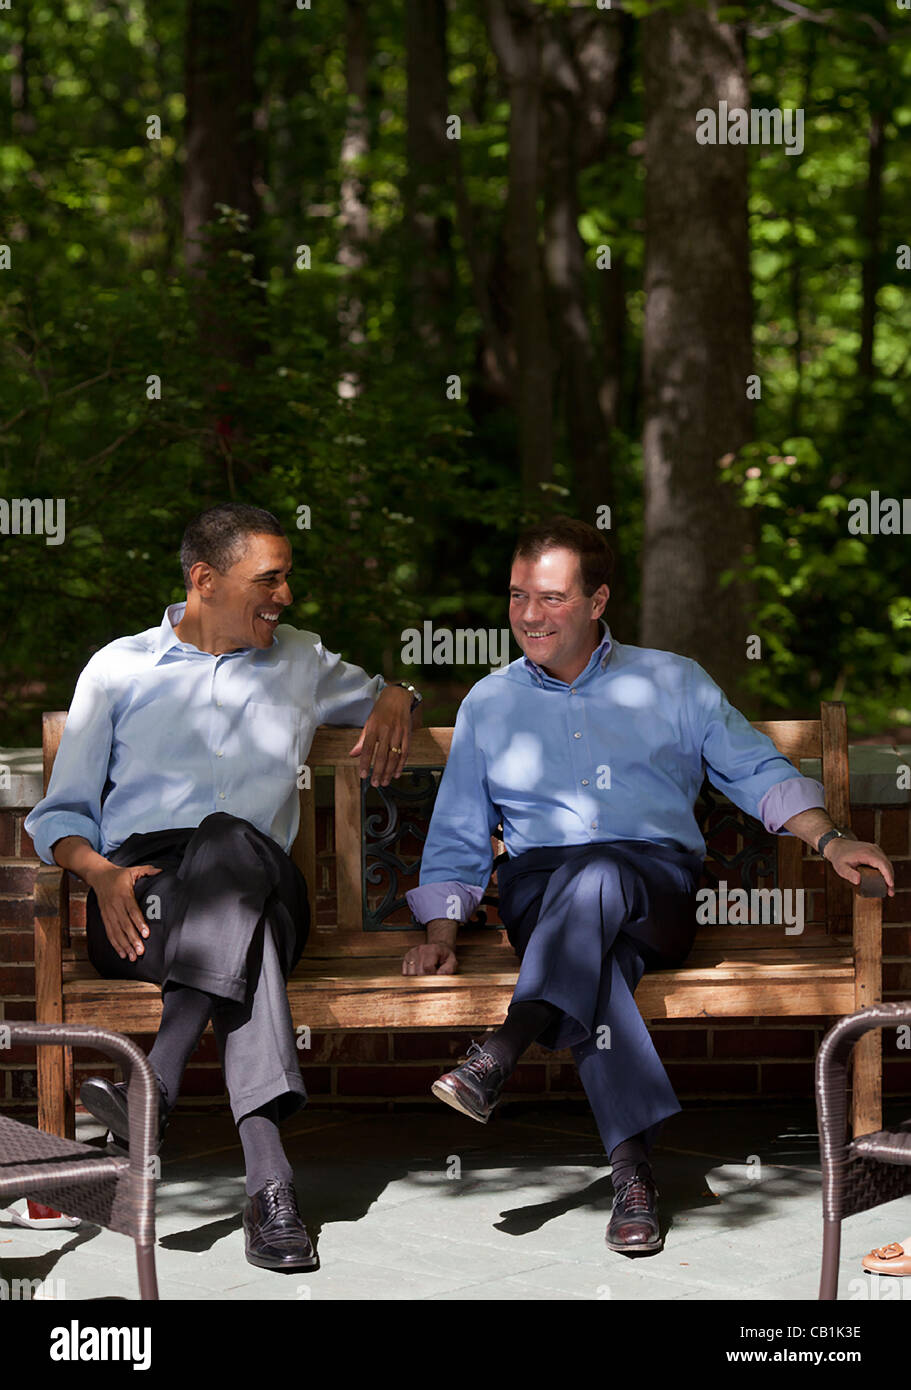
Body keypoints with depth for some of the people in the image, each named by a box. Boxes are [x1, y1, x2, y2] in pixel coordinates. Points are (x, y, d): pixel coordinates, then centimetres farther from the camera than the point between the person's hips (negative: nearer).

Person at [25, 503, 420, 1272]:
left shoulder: (303, 662, 24)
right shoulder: (119, 668, 16)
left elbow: (382, 692, 43)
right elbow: (60, 814, 14)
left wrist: (394, 702, 16)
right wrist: (101, 873, -9)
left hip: (259, 883, 2)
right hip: (138, 891, -1)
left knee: (231, 842, -38)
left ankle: (158, 1082, -52)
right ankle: (267, 1171, -51)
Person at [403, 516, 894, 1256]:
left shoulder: (674, 682, 17)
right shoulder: (488, 703, 21)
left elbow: (759, 773, 12)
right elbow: (457, 836, 19)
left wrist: (829, 839, -5)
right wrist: (442, 931, 4)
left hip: (658, 891, 0)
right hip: (539, 890, 1)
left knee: (597, 877, -39)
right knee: (593, 952, -37)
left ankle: (503, 1051, -51)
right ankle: (633, 1161, -49)